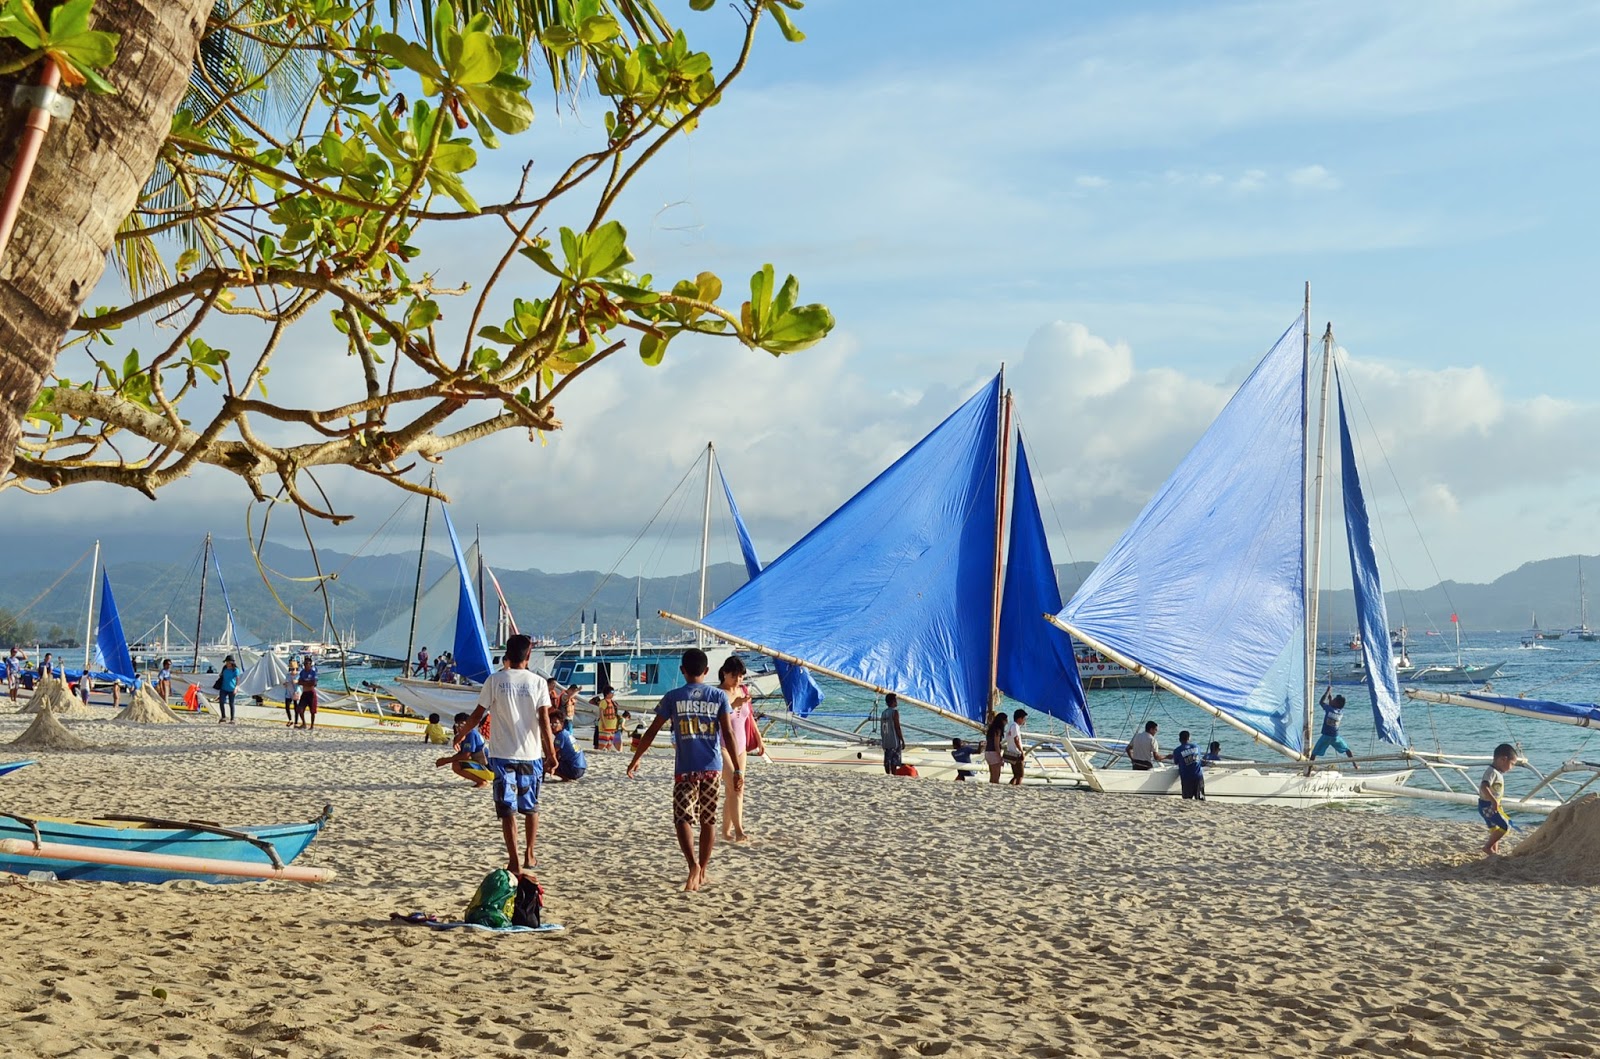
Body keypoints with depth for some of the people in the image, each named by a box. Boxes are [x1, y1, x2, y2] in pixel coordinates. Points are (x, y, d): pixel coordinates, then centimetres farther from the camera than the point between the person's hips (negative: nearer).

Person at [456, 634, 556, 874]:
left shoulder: (495, 680, -4)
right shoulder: (537, 683, -2)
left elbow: (478, 714, 0)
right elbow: (544, 720, -7)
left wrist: (461, 735, 17)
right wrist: (551, 753, -5)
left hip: (502, 754, -1)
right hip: (531, 754, 1)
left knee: (507, 809, 1)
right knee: (531, 807, 18)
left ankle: (515, 861, -5)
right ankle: (529, 855, 26)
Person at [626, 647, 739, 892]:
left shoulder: (673, 697, 1)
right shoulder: (719, 696, 4)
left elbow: (652, 731, 3)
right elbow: (728, 734, -3)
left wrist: (635, 760, 14)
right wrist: (737, 769, -3)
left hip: (685, 769, -2)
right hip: (713, 768, 2)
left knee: (683, 819, -6)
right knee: (708, 820, 14)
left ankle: (694, 865, -28)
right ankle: (702, 872, 22)